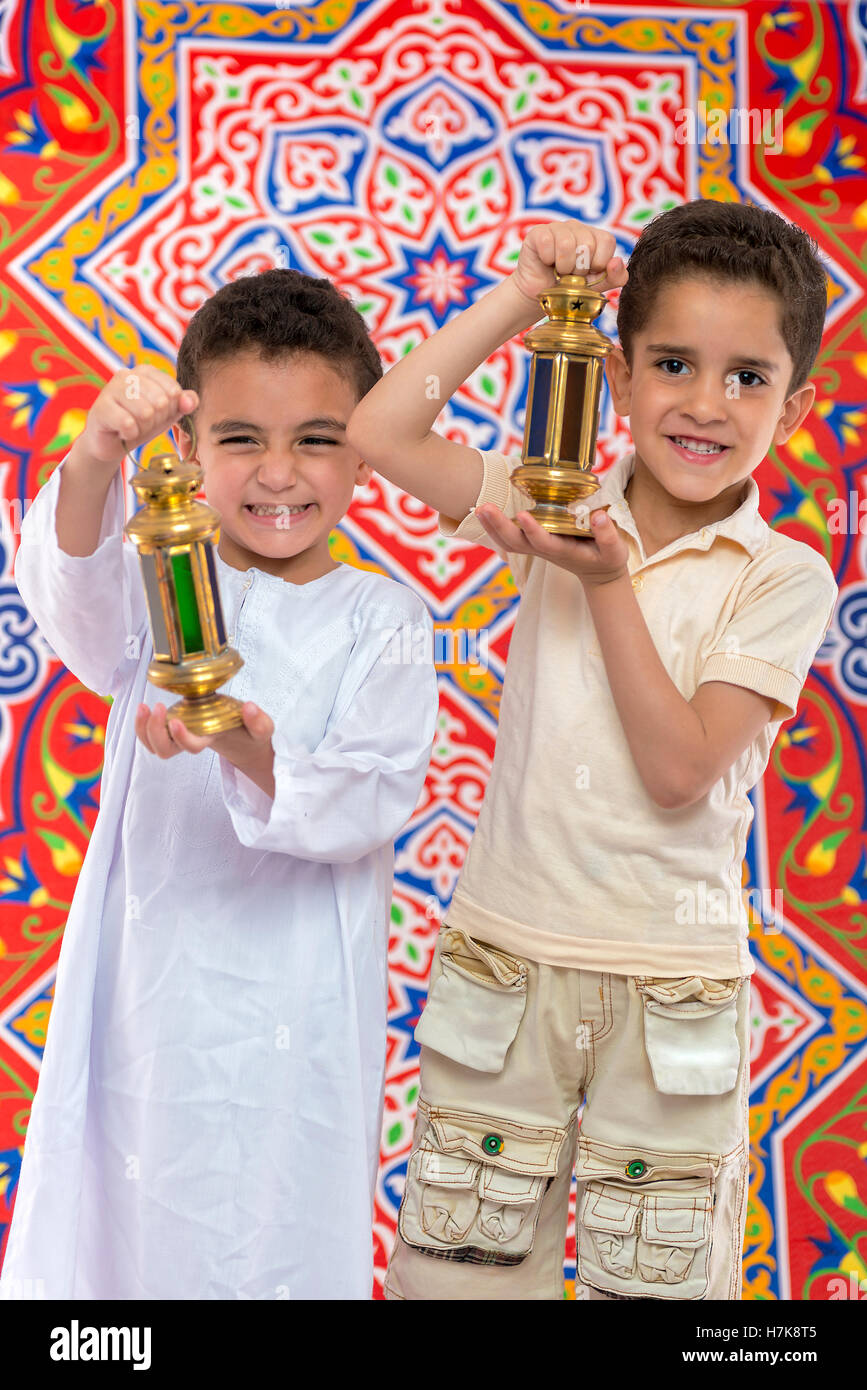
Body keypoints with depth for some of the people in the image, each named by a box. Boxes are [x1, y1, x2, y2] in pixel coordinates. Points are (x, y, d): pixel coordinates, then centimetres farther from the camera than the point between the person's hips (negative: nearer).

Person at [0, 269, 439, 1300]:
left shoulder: (380, 618, -4)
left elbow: (372, 801, -14)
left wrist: (256, 753, -34)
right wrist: (95, 459, -42)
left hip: (296, 1006, -1)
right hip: (151, 976, 1)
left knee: (283, 1251, 8)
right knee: (122, 1233, 12)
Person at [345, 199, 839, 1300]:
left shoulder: (784, 580, -6)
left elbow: (680, 771, -14)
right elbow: (376, 432, -8)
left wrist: (608, 583, -18)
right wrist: (520, 296, -8)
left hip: (672, 997, -2)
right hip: (505, 963, 2)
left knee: (657, 1278, 8)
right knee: (462, 1267, 8)